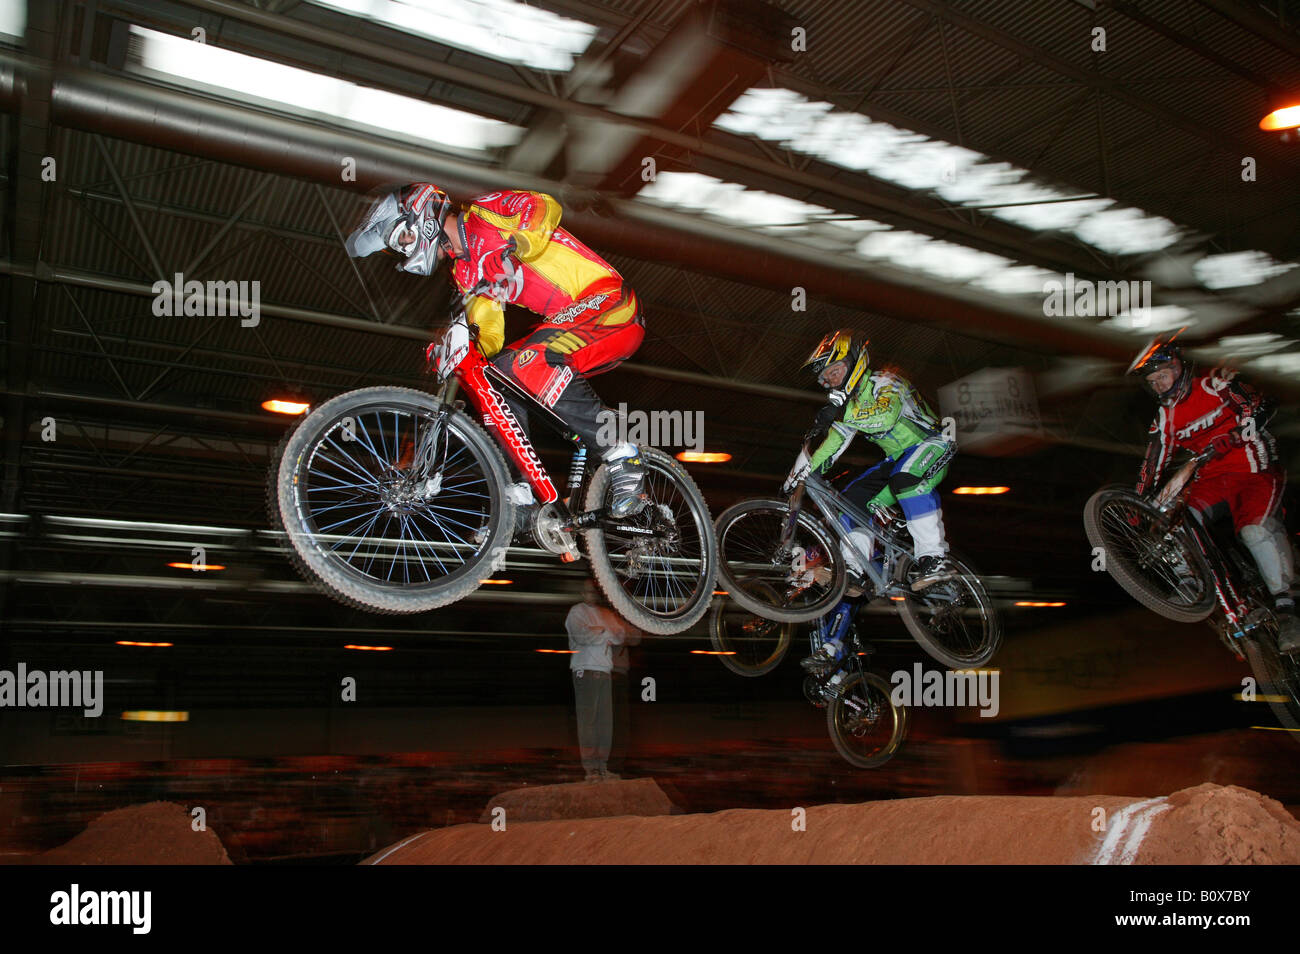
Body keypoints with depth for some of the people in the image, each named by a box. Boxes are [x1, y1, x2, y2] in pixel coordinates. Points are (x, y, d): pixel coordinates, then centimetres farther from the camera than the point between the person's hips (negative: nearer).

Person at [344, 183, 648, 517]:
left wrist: (519, 246, -39)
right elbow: (487, 334, 12)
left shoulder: (485, 212, -4)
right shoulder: (465, 272, 18)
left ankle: (622, 456, -26)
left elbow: (544, 206, -22)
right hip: (567, 322, 9)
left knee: (532, 361, -30)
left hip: (608, 302, -9)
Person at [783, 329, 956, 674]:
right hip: (898, 459, 8)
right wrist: (796, 478, -1)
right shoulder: (849, 405, 8)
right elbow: (830, 447, 9)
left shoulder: (885, 383, -16)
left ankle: (934, 559, -36)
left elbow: (886, 416, -38)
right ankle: (852, 574, -8)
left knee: (906, 476, -39)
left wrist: (844, 413, -46)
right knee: (852, 500, -8)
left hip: (933, 445, -8)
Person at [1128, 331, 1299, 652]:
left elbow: (1260, 407, -16)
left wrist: (1231, 438, -29)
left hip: (1255, 469, -6)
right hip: (1212, 479, 6)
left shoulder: (1215, 383, -2)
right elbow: (1153, 463, 12)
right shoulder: (1166, 416, 13)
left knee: (1257, 527, -30)